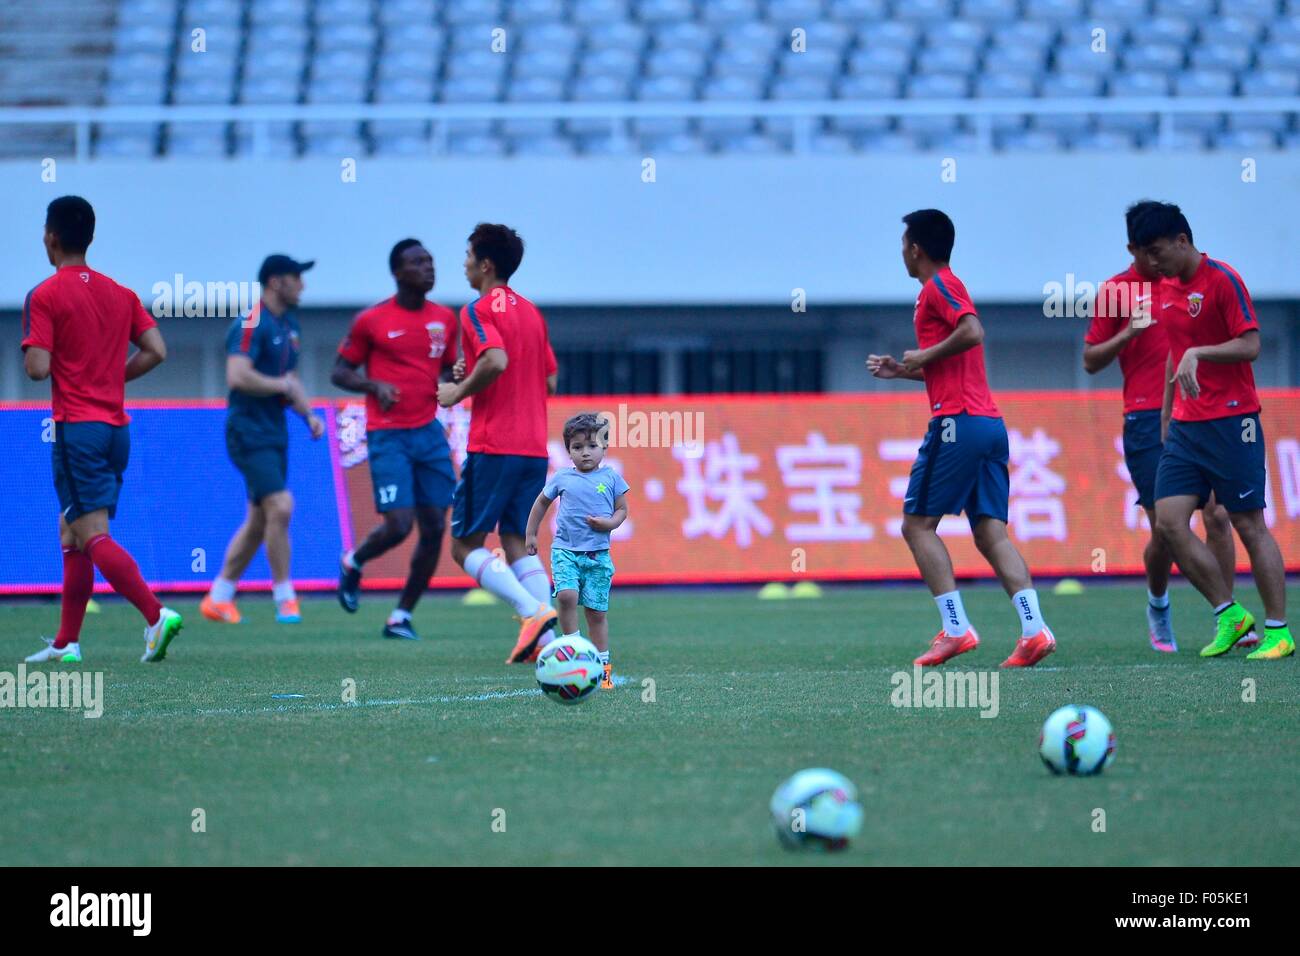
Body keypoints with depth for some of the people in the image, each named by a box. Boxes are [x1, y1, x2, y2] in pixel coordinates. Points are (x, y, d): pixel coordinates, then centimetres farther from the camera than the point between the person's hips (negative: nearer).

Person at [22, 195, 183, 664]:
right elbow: (156, 351, 5)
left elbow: (37, 368, -15)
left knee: (93, 537, -10)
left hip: (76, 428, -7)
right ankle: (66, 642, 16)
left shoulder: (45, 296, -8)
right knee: (73, 535, 15)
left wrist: (28, 352, 7)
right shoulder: (120, 293, 11)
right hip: (117, 427, 7)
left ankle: (157, 615, -27)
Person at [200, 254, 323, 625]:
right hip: (249, 431, -10)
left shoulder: (289, 324, 15)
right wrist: (283, 386, -16)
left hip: (274, 433, 10)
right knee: (280, 505, -17)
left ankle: (219, 597, 20)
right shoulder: (251, 325, -15)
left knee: (260, 519, 11)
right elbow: (238, 376, -27)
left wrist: (308, 413, 10)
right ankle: (284, 599, -9)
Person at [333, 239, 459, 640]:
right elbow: (340, 372, 3)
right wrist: (375, 385, -15)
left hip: (430, 432, 5)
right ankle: (352, 563, 19)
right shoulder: (371, 320, -3)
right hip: (388, 436, -5)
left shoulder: (445, 319, 10)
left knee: (434, 528, -1)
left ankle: (401, 617, 12)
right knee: (398, 525, -14)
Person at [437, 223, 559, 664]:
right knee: (517, 542, 12)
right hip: (534, 446, 7)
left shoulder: (479, 310, -8)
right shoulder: (531, 312, 16)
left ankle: (533, 611, -18)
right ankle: (547, 635, -3)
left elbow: (496, 361, -25)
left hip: (493, 446, -7)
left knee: (465, 544, 0)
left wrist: (458, 392, -10)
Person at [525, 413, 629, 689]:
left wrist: (609, 523, -12)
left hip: (598, 554, 0)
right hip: (565, 550, 0)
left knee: (596, 611, 3)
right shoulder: (562, 478, 5)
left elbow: (622, 509, 9)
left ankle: (603, 666, 12)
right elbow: (542, 503, 20)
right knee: (566, 596, -24)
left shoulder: (611, 477, 3)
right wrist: (531, 534, 20)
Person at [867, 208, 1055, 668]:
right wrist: (901, 370, 26)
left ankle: (956, 629, -12)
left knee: (917, 524, -3)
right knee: (990, 533, 1)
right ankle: (1034, 629, -13)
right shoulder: (949, 287, 24)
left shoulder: (938, 286, -4)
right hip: (990, 423, 9)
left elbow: (973, 332, -22)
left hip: (958, 422, -9)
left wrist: (925, 355, -10)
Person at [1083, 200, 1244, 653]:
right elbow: (1090, 362, 3)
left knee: (1217, 515, -7)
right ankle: (1158, 607, 24)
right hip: (1148, 423, -3)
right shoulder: (1116, 290, 2)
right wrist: (1128, 332, -13)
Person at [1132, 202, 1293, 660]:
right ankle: (1230, 616, 7)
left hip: (1231, 423, -8)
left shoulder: (1222, 279, -11)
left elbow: (1251, 346, -16)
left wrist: (1197, 354, -26)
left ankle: (1278, 631, 5)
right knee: (1169, 523, -3)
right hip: (1185, 427, 8)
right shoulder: (1167, 288, 13)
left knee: (1249, 525, -3)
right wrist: (1167, 416, 21)